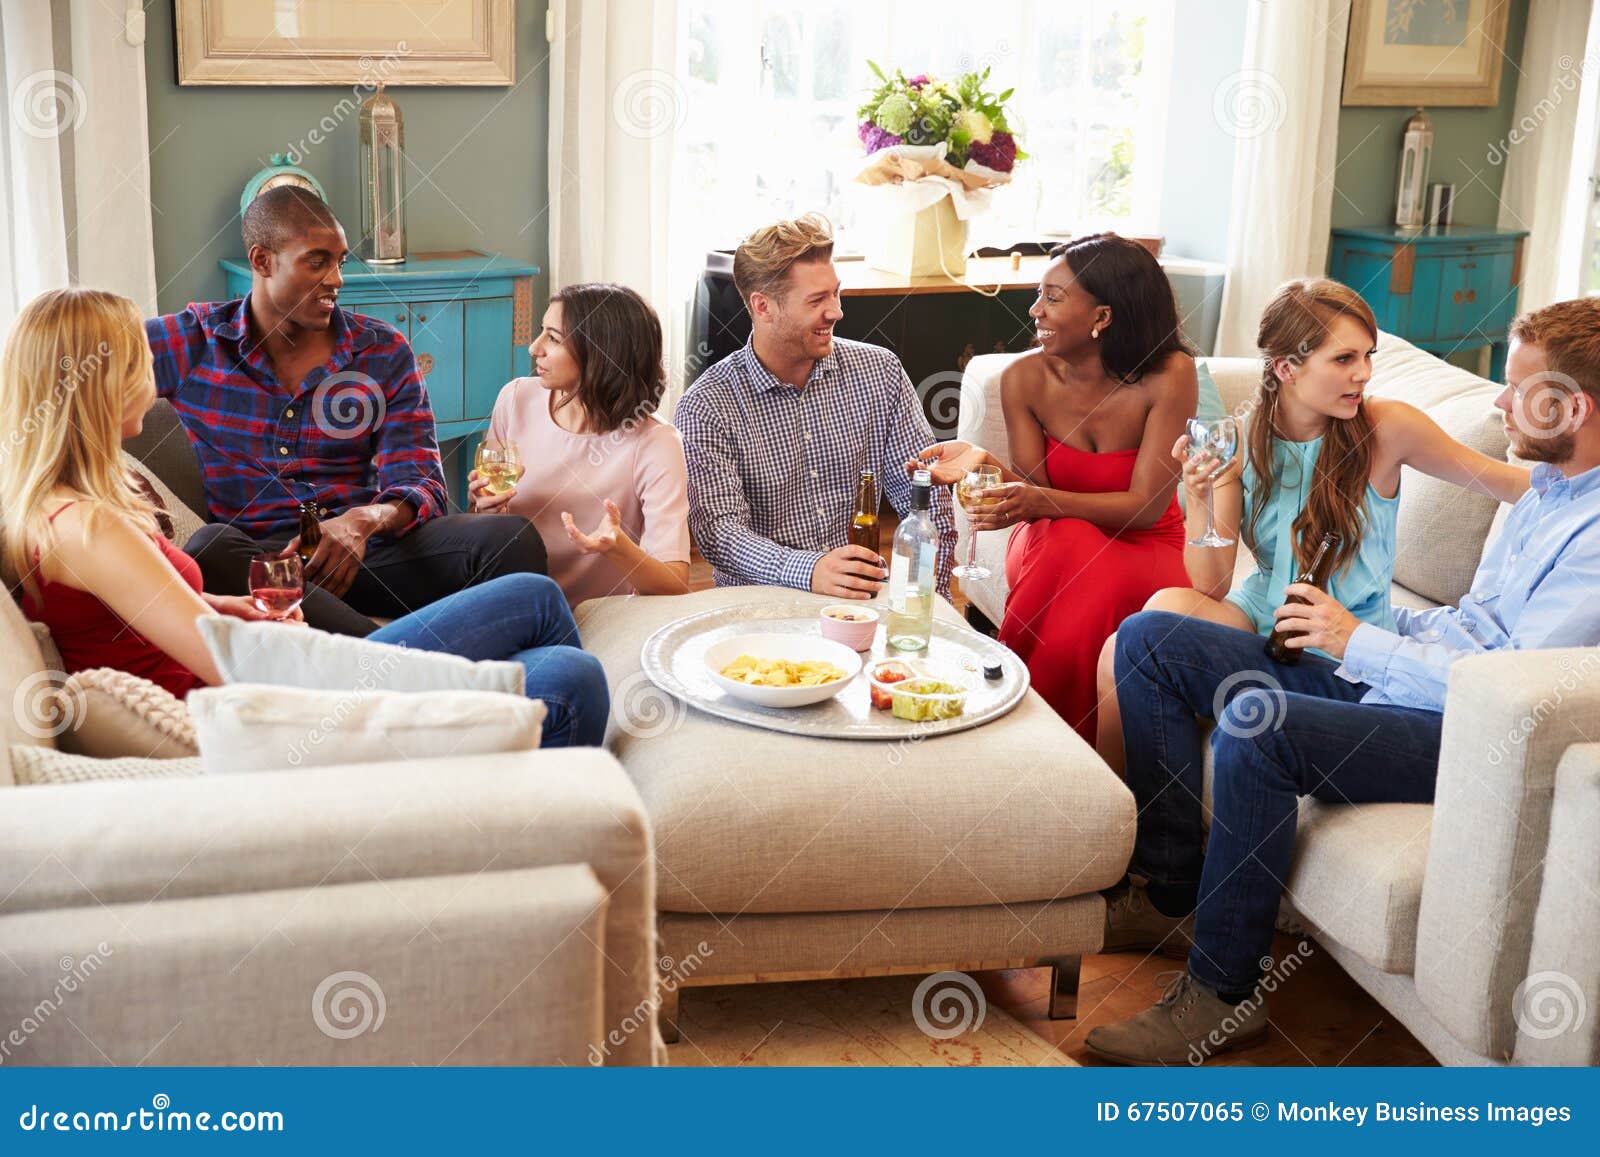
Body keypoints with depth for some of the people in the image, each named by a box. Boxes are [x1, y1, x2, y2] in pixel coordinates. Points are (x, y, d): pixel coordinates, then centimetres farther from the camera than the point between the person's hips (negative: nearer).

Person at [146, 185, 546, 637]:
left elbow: (420, 485, 5)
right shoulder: (193, 342, 10)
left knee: (513, 539, -25)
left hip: (364, 548, 1)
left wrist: (364, 520, -19)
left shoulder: (384, 352, 12)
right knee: (212, 549, -39)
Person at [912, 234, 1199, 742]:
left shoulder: (1169, 375, -17)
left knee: (1102, 581, -36)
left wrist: (1041, 501, -34)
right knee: (1073, 545, -35)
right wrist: (985, 464, -29)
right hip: (1056, 542, 2)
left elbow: (1146, 505, -19)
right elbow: (1037, 497, -7)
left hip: (1145, 547, -1)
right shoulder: (1025, 378, -9)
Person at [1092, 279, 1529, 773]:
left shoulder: (1386, 427, -13)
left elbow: (1498, 480, -1)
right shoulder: (1241, 439, -5)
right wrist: (1199, 498, -23)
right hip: (1263, 609, 4)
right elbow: (1212, 586, -8)